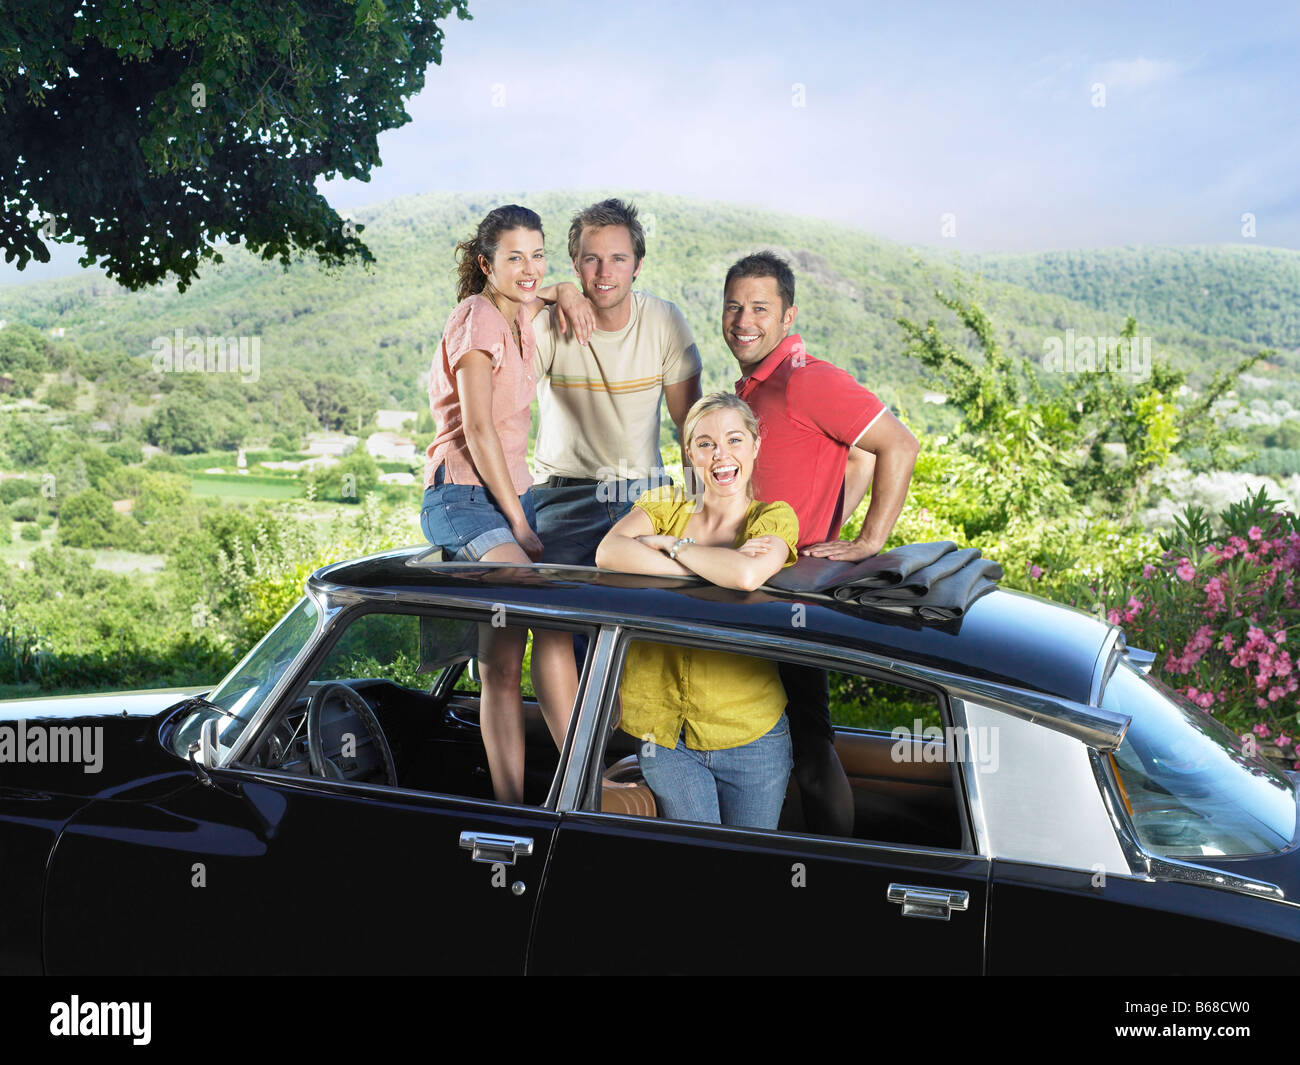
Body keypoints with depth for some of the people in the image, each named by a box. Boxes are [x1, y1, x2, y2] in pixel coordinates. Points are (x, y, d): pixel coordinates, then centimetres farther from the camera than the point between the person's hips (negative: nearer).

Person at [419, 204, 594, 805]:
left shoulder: (517, 316, 16)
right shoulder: (477, 319, -9)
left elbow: (541, 288, 42)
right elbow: (477, 428, -15)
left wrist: (567, 293, 17)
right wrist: (519, 523, -13)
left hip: (511, 493, 9)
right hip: (464, 496, -9)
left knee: (502, 662, 1)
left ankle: (510, 807, 0)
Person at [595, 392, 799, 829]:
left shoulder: (775, 518, -3)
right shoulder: (665, 505, 4)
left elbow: (747, 575, -27)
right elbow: (609, 553, -18)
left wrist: (668, 544, -12)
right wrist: (716, 567, -20)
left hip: (751, 737, 0)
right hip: (666, 732, 1)